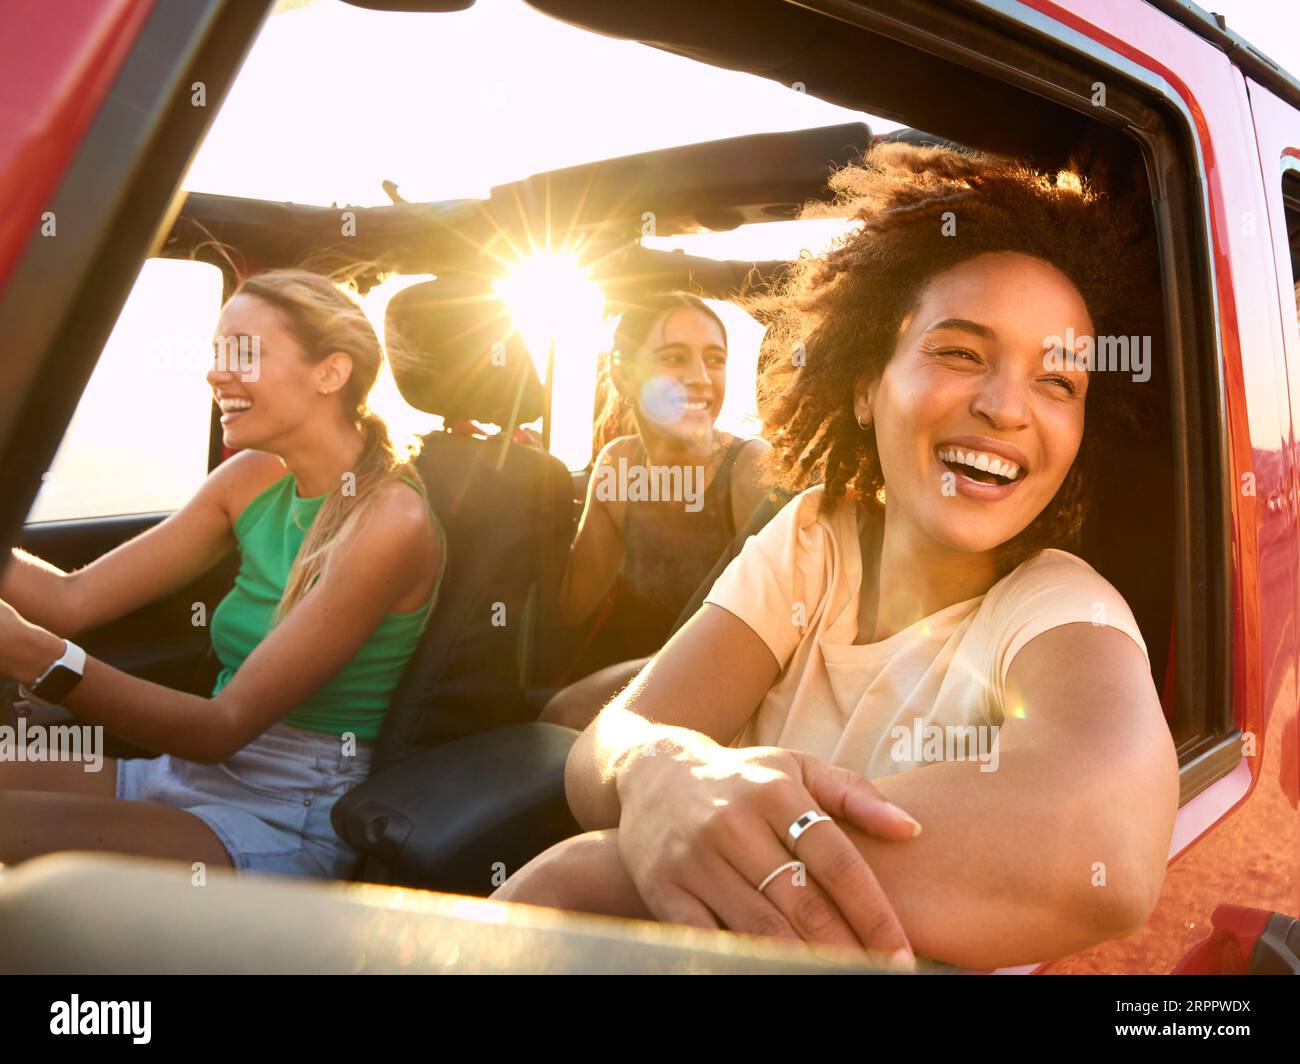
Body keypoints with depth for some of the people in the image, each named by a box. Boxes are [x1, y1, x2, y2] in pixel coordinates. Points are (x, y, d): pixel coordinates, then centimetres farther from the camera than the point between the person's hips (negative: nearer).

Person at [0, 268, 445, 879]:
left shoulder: (390, 520, -18)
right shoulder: (254, 480, 5)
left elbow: (226, 726, -21)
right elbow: (72, 599, 2)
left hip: (288, 824, -7)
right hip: (190, 775, 7)